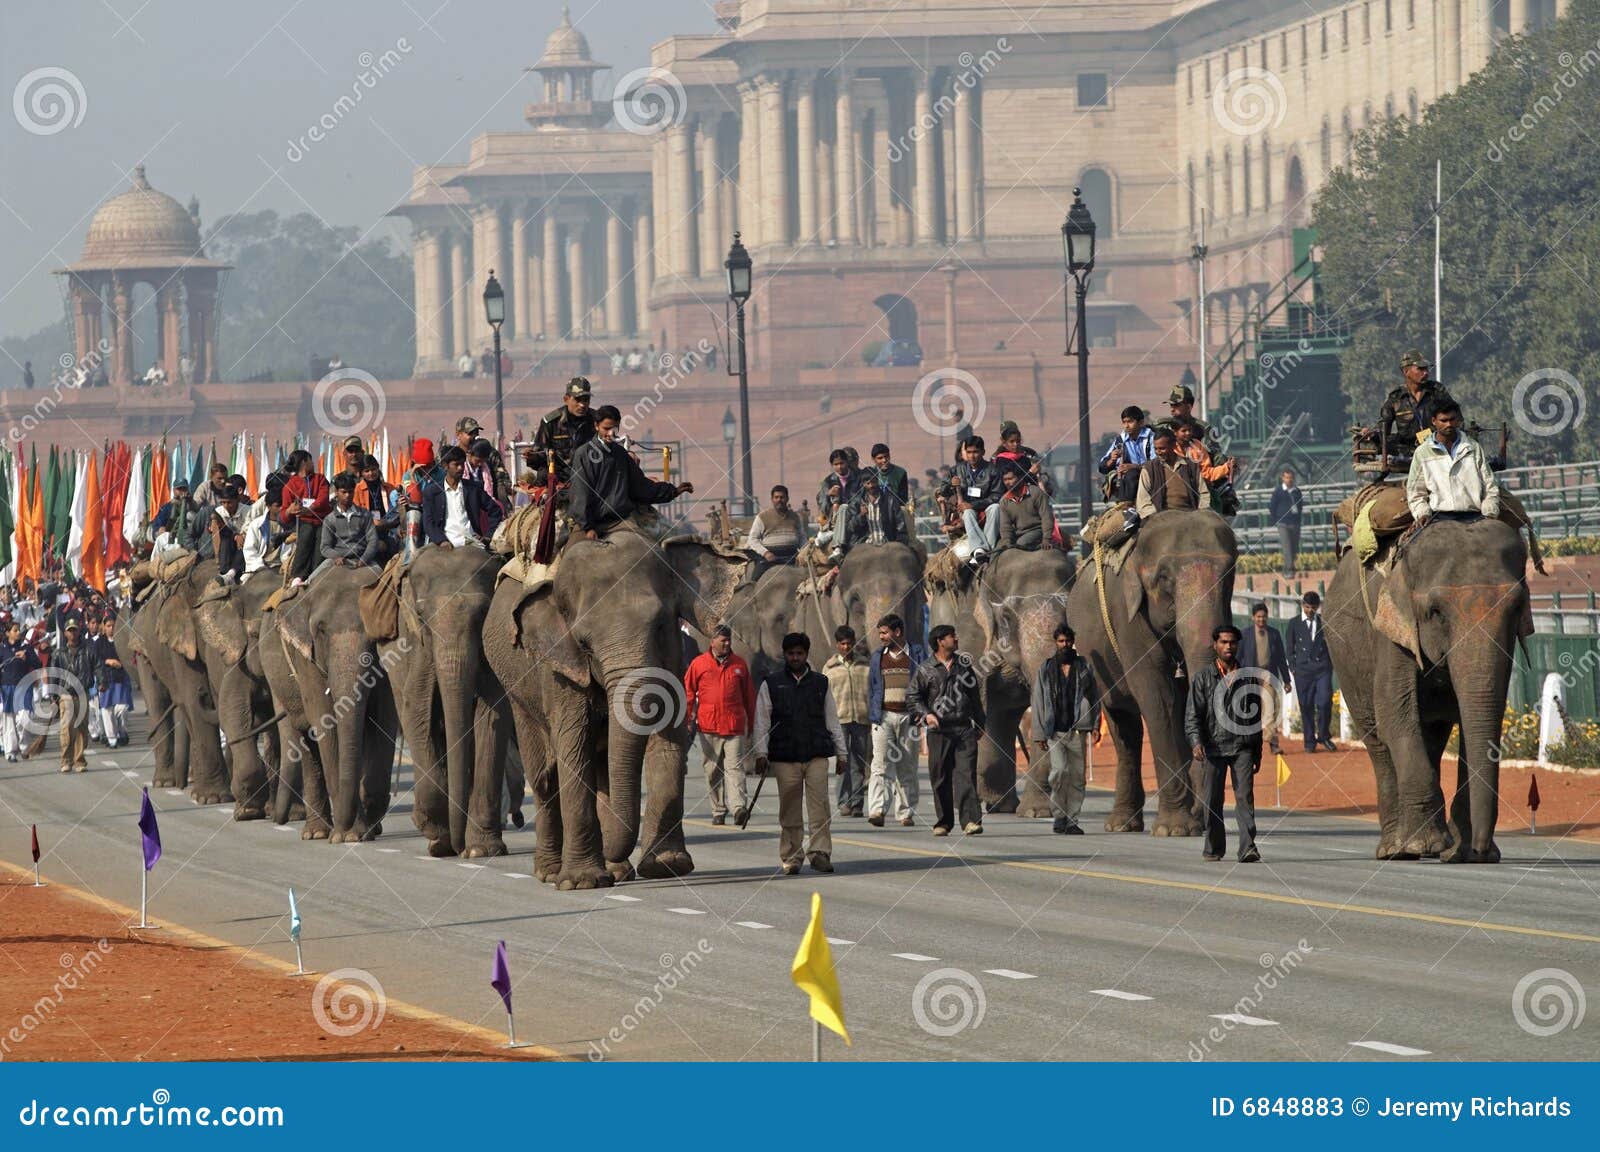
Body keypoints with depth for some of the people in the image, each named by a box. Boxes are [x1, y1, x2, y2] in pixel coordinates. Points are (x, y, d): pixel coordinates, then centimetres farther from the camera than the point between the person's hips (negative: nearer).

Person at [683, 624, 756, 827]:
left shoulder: (739, 664, 10)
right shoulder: (698, 664, 6)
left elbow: (749, 696, 16)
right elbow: (688, 693, 8)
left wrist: (750, 724, 17)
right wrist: (688, 721, 2)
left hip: (735, 726, 0)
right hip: (708, 726, 0)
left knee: (735, 768, -11)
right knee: (713, 771, 6)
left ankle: (739, 808, -22)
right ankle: (718, 811, 14)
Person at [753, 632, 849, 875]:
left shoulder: (820, 684, 13)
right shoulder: (771, 685, 8)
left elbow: (832, 721, 17)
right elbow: (762, 722, 6)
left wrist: (841, 753, 15)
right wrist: (761, 753, -3)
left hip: (817, 756, 1)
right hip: (785, 757, -1)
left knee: (819, 806, -9)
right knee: (790, 812, 1)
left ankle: (819, 852, -8)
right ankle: (791, 858, 6)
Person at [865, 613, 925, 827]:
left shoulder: (917, 654, 5)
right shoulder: (878, 657, 14)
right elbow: (871, 687, 16)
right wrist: (872, 716, 6)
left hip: (908, 716, -1)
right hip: (883, 717, 1)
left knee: (907, 768, 4)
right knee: (881, 765, -12)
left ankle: (906, 812, 13)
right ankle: (877, 811, -22)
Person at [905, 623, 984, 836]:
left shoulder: (964, 664, 13)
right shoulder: (925, 669, 3)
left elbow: (975, 697, 20)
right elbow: (912, 696, 6)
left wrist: (979, 724, 20)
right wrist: (925, 714, -10)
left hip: (965, 729, 1)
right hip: (939, 731, -1)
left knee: (966, 774, -10)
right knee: (940, 778, 3)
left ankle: (971, 820, -16)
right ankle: (943, 822, 14)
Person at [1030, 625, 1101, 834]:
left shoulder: (1084, 667, 10)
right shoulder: (1045, 669, 8)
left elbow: (1094, 697, 11)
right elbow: (1038, 701, 8)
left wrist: (1095, 725, 1)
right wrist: (1040, 733, 2)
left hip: (1077, 730, 2)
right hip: (1055, 730, -2)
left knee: (1077, 775, 1)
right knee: (1059, 770, -18)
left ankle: (1072, 821, 7)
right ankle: (1058, 815, -4)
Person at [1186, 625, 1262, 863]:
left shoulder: (1247, 678, 12)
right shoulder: (1203, 677, 5)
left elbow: (1255, 716, 19)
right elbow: (1192, 715, -1)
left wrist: (1257, 751, 18)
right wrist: (1196, 743, -16)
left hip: (1242, 747, 1)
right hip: (1213, 748, -1)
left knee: (1245, 796, -11)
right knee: (1212, 800, 3)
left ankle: (1248, 849, -17)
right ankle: (1213, 847, 17)